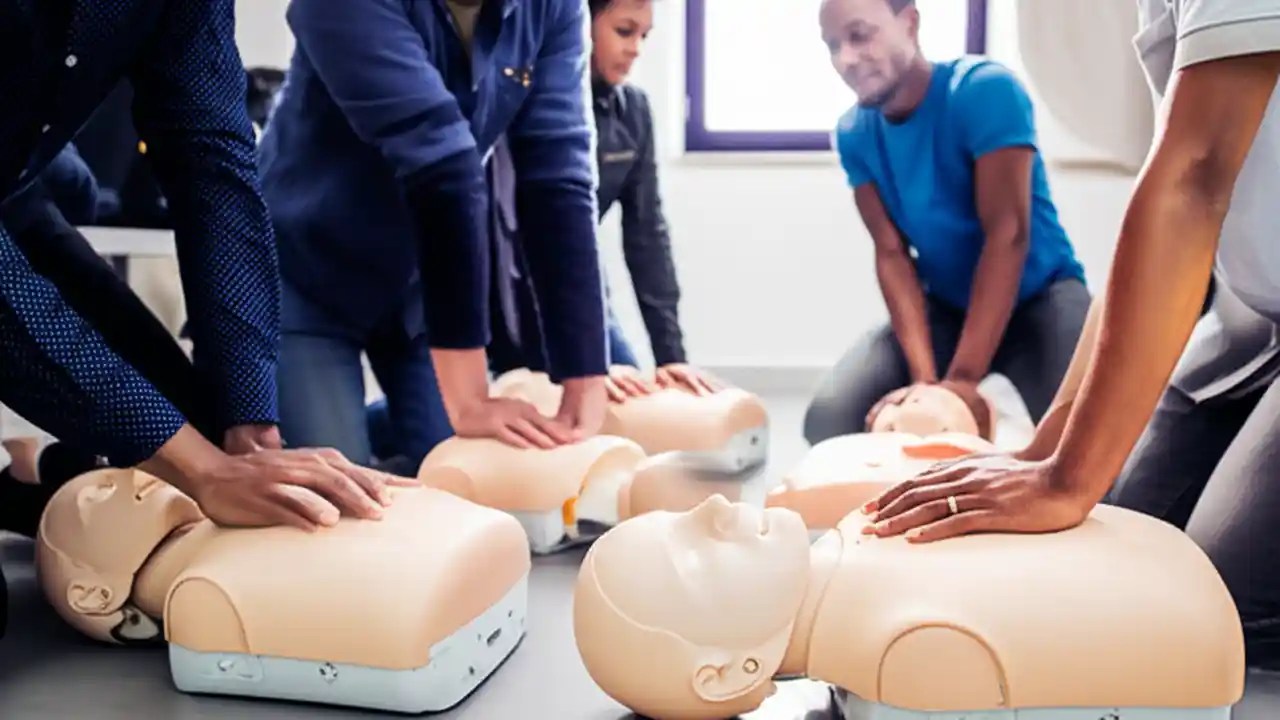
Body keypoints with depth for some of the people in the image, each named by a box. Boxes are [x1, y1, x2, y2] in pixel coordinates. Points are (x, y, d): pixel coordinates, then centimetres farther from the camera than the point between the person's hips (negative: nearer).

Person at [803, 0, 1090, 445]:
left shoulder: (985, 90, -21)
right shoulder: (853, 133, -6)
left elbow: (1007, 235, -26)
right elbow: (891, 253, -11)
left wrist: (963, 378, -32)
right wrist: (924, 377, -25)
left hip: (1039, 296, -3)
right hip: (944, 306, 4)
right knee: (829, 418, -17)